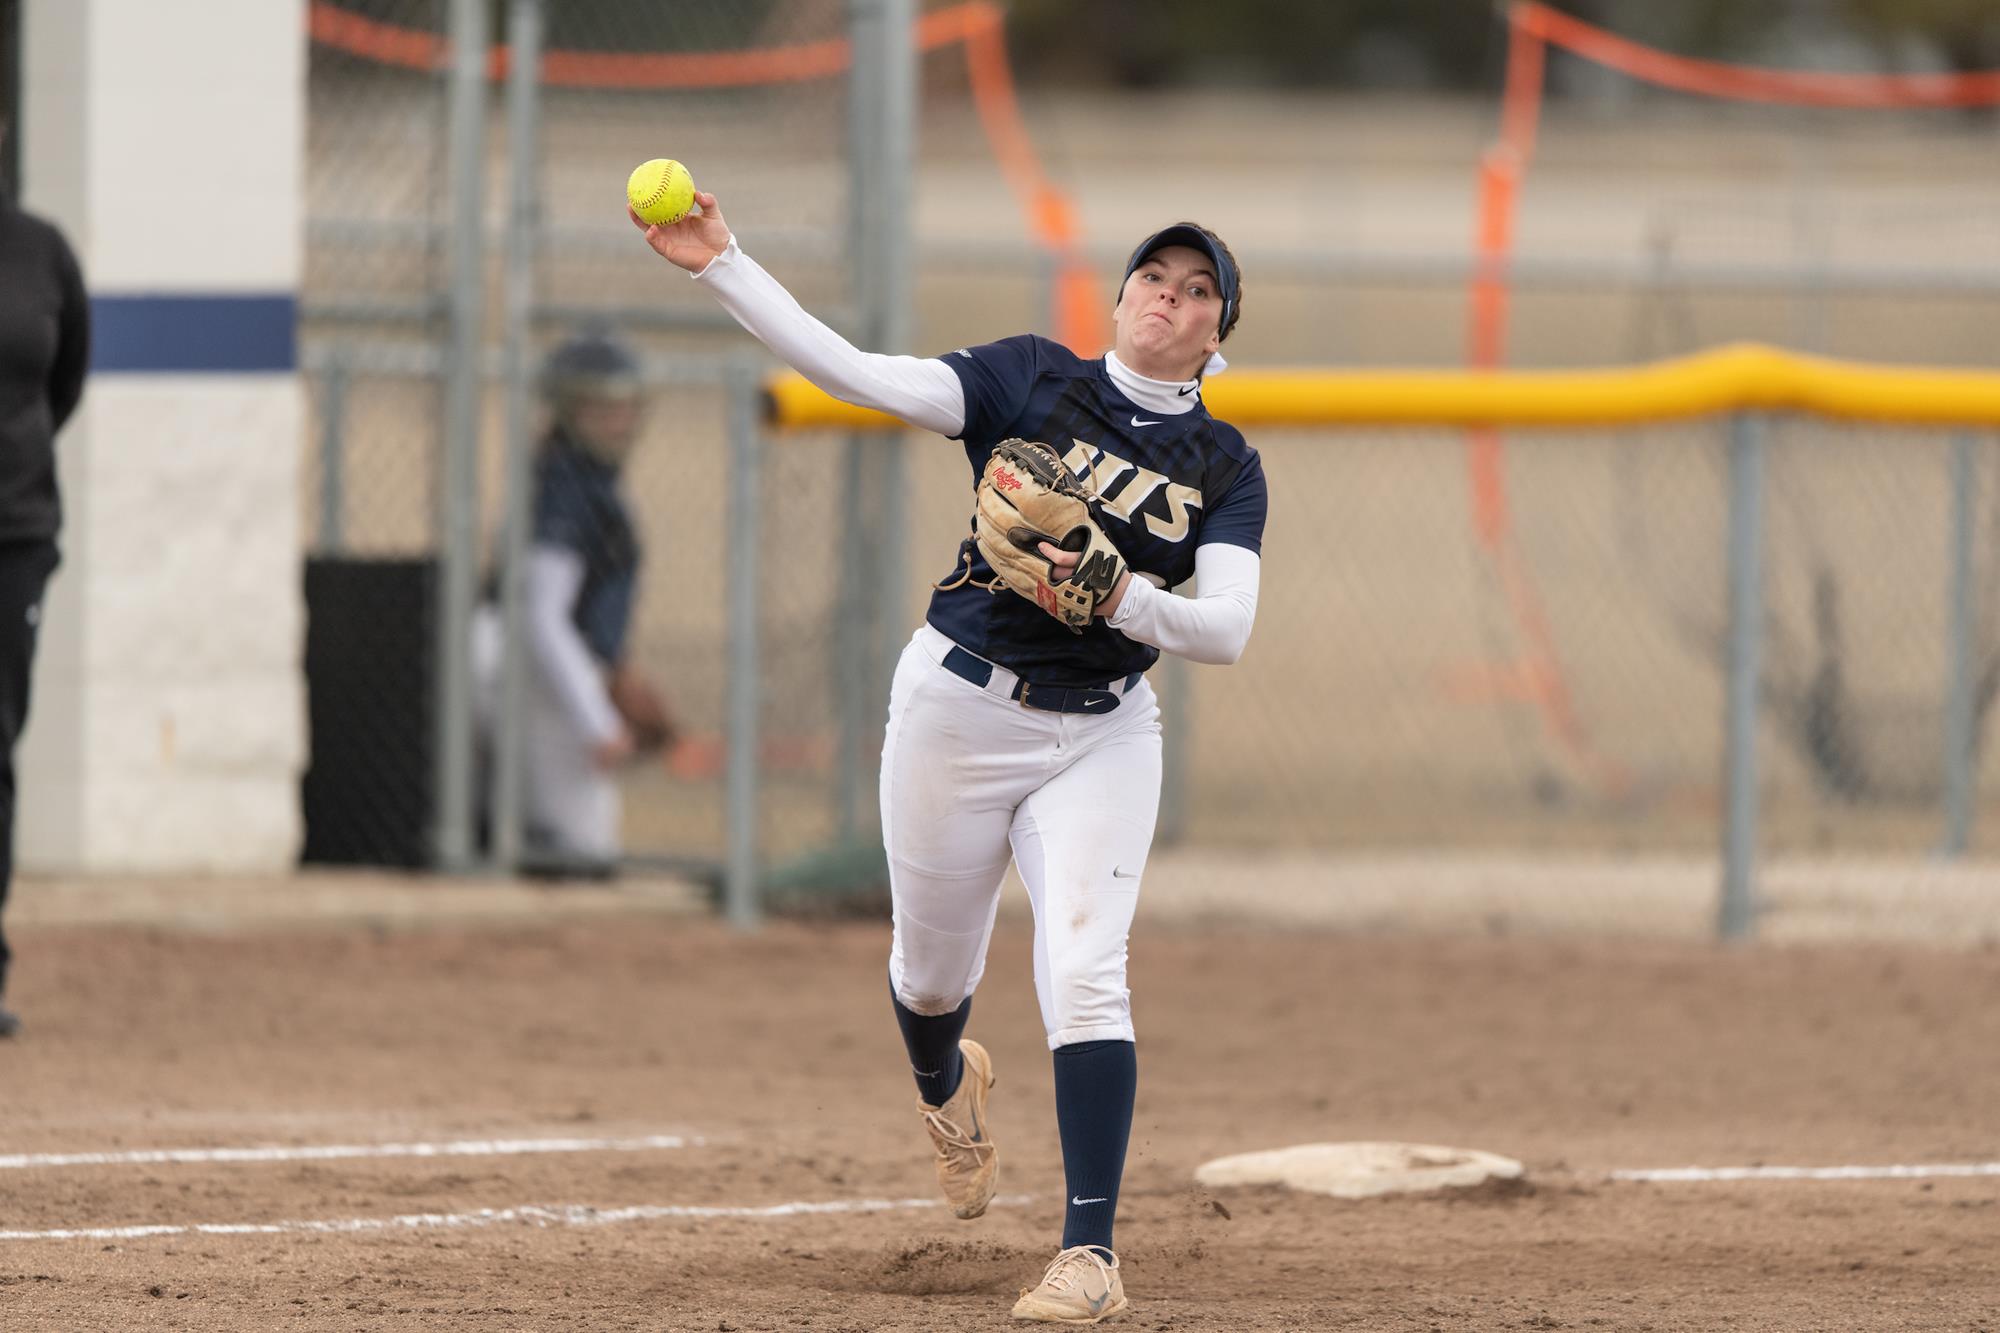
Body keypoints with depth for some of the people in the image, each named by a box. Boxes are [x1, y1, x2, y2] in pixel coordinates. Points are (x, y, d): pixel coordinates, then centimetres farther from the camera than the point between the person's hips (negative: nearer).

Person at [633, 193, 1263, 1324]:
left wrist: (1121, 599, -31)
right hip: (961, 708, 1)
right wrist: (722, 267, -23)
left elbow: (1228, 629, -13)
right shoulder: (1036, 380, -3)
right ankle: (947, 1085, 52)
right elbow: (860, 375, -13)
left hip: (1103, 732, 0)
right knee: (932, 973, 14)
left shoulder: (1227, 471, 0)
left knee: (1085, 972, -18)